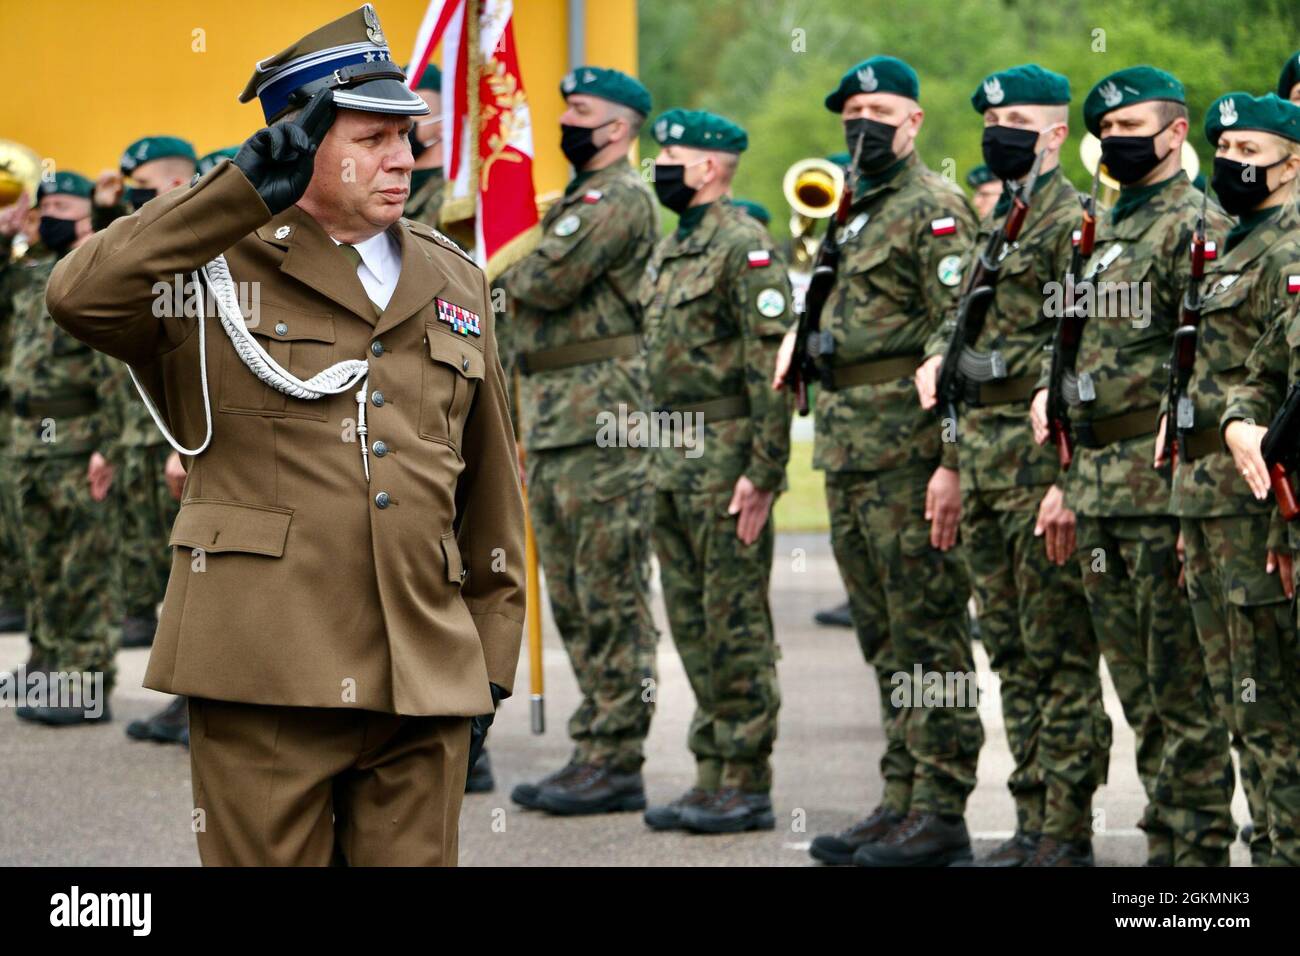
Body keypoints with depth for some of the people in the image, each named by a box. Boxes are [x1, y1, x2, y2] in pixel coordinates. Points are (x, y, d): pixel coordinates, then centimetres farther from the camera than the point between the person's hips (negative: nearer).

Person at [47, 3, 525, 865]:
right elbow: (81, 298, -19)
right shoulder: (217, 271, 3)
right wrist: (249, 187, -20)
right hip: (264, 685, -4)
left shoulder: (454, 285, 16)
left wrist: (491, 661, 15)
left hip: (424, 693, 4)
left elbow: (491, 494, 20)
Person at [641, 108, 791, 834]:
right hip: (673, 459, 9)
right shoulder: (671, 250, 17)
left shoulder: (745, 247, -12)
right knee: (692, 623, 11)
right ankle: (713, 775, 18)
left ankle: (747, 785, 1)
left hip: (726, 457, -9)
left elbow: (773, 364, -18)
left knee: (736, 624, -4)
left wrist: (763, 473, -21)